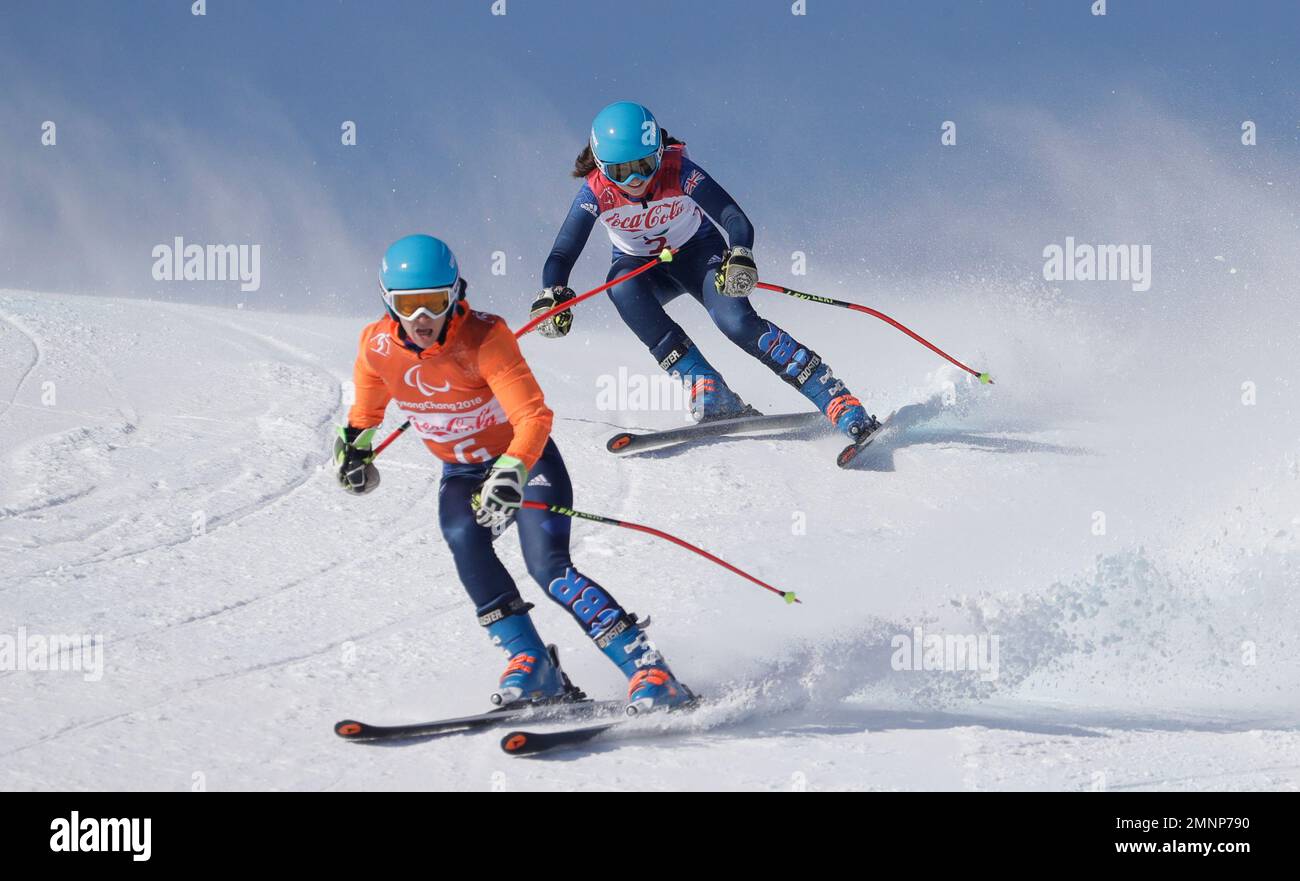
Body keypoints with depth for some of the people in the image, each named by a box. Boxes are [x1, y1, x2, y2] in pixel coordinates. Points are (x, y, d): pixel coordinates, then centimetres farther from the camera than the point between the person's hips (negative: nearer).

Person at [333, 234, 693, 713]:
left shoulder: (484, 337, -27)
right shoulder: (378, 346, -12)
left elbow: (534, 416, -37)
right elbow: (367, 406, 14)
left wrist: (511, 473, -50)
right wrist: (355, 446, 7)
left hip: (524, 460, -4)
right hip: (462, 474, 4)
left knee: (547, 565, -25)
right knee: (464, 539, -29)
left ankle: (650, 673, -24)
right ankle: (530, 663, -25)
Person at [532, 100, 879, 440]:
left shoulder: (678, 171, -29)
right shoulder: (596, 191, -25)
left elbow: (736, 220, -35)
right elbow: (562, 255, -25)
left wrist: (740, 258, -56)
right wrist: (550, 298, -46)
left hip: (697, 251, -2)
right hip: (640, 266, 2)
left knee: (737, 321, -29)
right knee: (623, 288, -35)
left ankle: (840, 402, -26)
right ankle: (707, 389, -34)